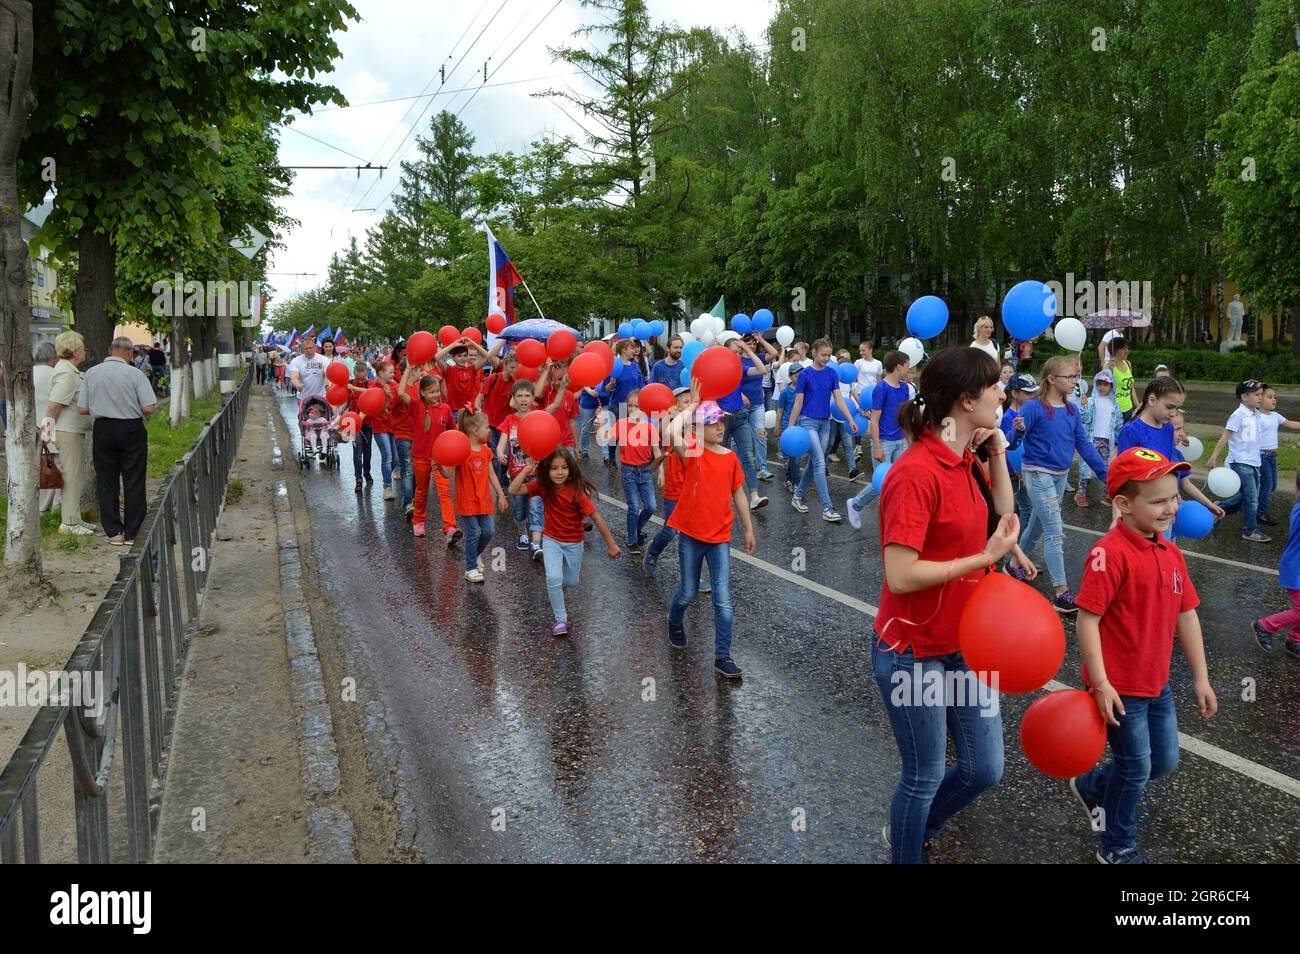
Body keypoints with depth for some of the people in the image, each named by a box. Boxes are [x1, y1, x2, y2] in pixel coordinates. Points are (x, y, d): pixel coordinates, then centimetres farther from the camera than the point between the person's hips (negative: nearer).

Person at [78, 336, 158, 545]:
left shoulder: (91, 373, 2)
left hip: (102, 429, 3)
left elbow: (82, 409, 2)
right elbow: (149, 407, -14)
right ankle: (131, 533, 7)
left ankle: (113, 532, 13)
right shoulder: (135, 373, -9)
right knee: (133, 482, 5)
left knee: (107, 482, 10)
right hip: (131, 429, -3)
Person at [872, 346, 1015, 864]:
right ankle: (904, 854, 35)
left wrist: (996, 454, 2)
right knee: (925, 775, 9)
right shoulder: (916, 473, -24)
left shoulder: (969, 462, 2)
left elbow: (1002, 521, 15)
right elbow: (901, 575, -27)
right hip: (913, 652, -8)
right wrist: (985, 558, -21)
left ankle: (909, 830, 41)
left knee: (985, 769, 16)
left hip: (964, 643, 8)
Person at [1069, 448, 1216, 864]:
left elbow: (1186, 615, 9)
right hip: (1120, 688, -8)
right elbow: (1088, 619, -23)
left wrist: (1201, 678, 12)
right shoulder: (1110, 553, -23)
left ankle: (1091, 786, 42)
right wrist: (1100, 684, -24)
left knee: (1164, 762, 19)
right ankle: (1117, 846, 30)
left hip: (1157, 684, 8)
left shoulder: (1171, 553, 3)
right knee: (1136, 769, 6)